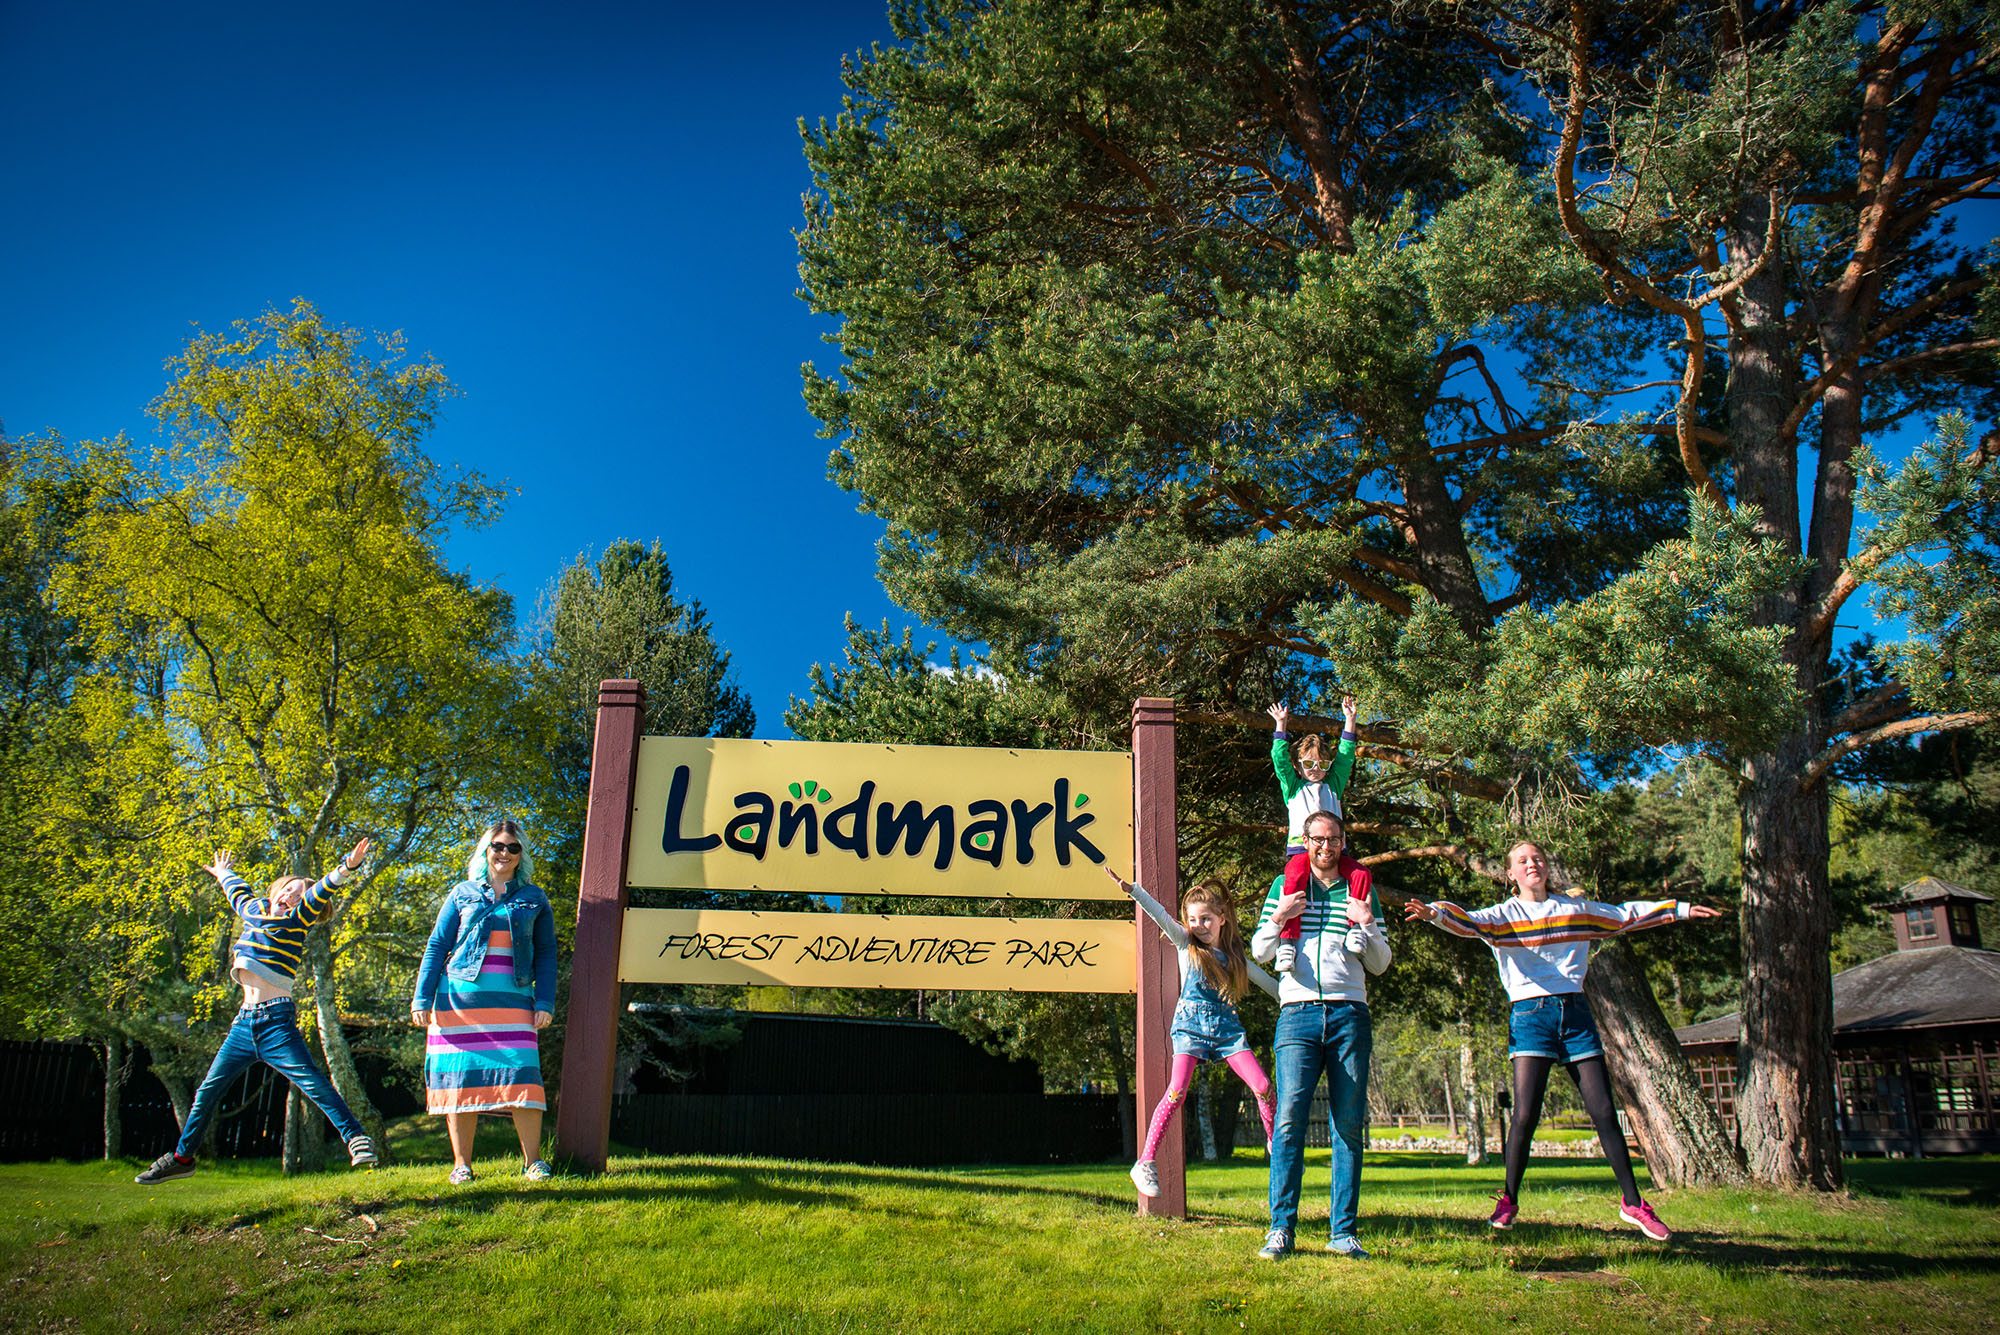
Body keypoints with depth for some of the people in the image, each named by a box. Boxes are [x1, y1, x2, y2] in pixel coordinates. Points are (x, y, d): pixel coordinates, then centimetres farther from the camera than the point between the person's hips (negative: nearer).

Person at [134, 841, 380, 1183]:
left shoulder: (297, 921, -1)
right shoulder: (254, 911, 15)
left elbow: (321, 891, -18)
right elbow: (239, 892, 37)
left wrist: (347, 867, -34)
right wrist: (222, 873, 56)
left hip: (276, 1020, -6)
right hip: (245, 1022, 6)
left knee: (311, 1081, -17)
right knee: (208, 1089, 13)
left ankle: (356, 1138, -19)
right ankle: (182, 1157, 28)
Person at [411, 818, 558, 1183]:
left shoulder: (533, 899, 12)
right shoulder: (463, 894, 11)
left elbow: (546, 954, 11)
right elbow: (436, 946, 10)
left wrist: (545, 1003, 1)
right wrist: (421, 998, 3)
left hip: (513, 1002, 0)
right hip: (459, 999, 1)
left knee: (521, 1075, -11)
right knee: (460, 1077, 1)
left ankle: (533, 1161, -3)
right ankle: (461, 1164, 11)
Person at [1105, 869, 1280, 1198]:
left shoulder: (1235, 956, 12)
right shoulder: (1186, 944, 5)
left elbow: (1269, 983, 24)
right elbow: (1160, 915, -10)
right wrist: (1130, 889, -23)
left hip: (1228, 1028, 3)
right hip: (1191, 1025, -3)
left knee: (1263, 1087, -10)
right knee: (1177, 1091, -20)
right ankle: (1145, 1163, -15)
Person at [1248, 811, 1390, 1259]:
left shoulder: (1362, 888, 14)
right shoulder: (1285, 886, 12)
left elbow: (1380, 964, 13)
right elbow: (1259, 951, 9)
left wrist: (1367, 924, -5)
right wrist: (1278, 919, -9)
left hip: (1350, 1014, 1)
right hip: (1299, 1012, -1)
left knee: (1349, 1125, 0)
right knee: (1289, 1118, -11)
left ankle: (1343, 1231, 5)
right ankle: (1281, 1229, -6)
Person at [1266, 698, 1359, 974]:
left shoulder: (1333, 785, 30)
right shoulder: (1293, 787, 25)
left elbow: (1345, 757, 27)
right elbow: (1280, 759, 18)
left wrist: (1349, 720, 26)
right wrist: (1281, 726, 19)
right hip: (1299, 847, -3)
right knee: (1296, 879, -34)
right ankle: (1287, 940, -42)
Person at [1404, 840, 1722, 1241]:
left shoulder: (1575, 909, 15)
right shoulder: (1503, 915, 4)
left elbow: (1626, 915, 26)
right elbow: (1466, 922, -14)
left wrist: (1680, 909, 26)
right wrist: (1434, 911, -35)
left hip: (1575, 1011, 3)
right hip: (1530, 1013, -3)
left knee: (1604, 1111, 1)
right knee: (1525, 1115, -11)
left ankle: (1632, 1202, 13)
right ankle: (1508, 1200, 4)